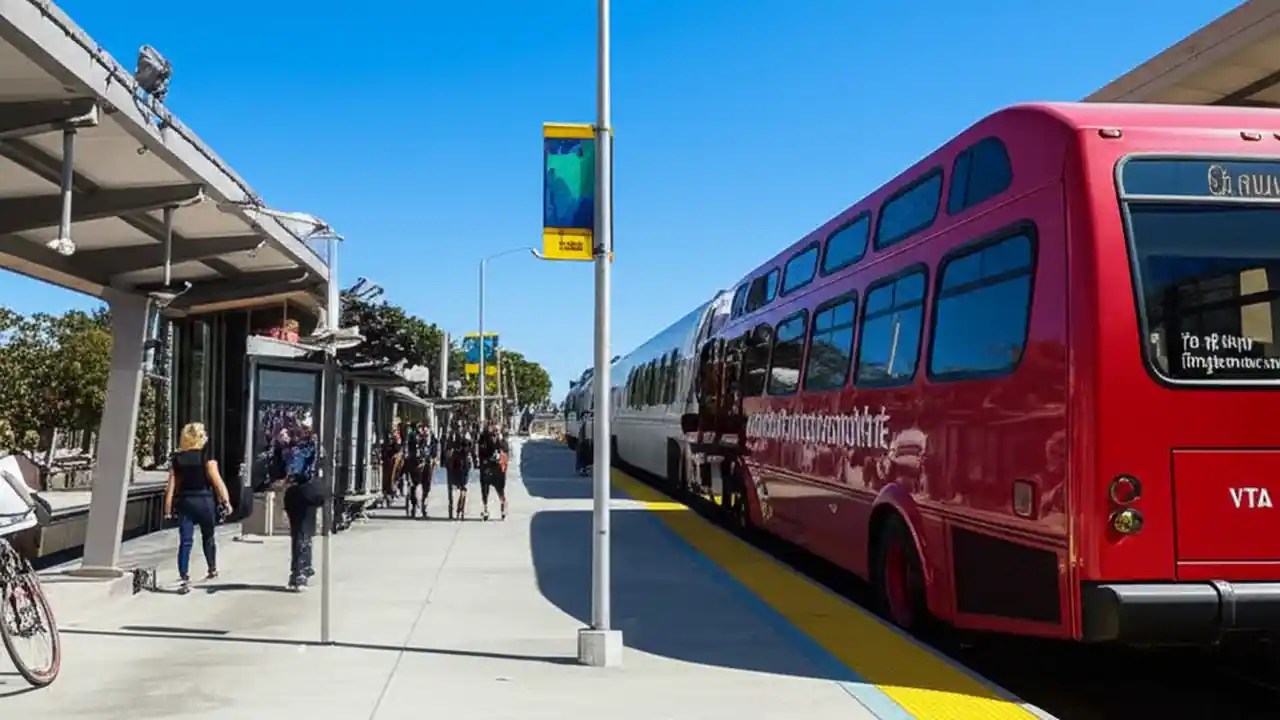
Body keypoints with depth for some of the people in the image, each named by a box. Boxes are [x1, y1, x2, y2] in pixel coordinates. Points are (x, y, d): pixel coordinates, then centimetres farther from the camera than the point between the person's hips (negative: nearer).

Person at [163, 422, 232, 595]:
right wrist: (226, 501, -8)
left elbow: (171, 485, 1)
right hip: (204, 500, -2)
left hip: (184, 502, 2)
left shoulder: (176, 459, 3)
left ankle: (185, 580, -8)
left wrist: (168, 508, 4)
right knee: (208, 536, 18)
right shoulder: (206, 456, -6)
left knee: (185, 541, 0)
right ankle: (212, 569, 34)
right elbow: (217, 481, -11)